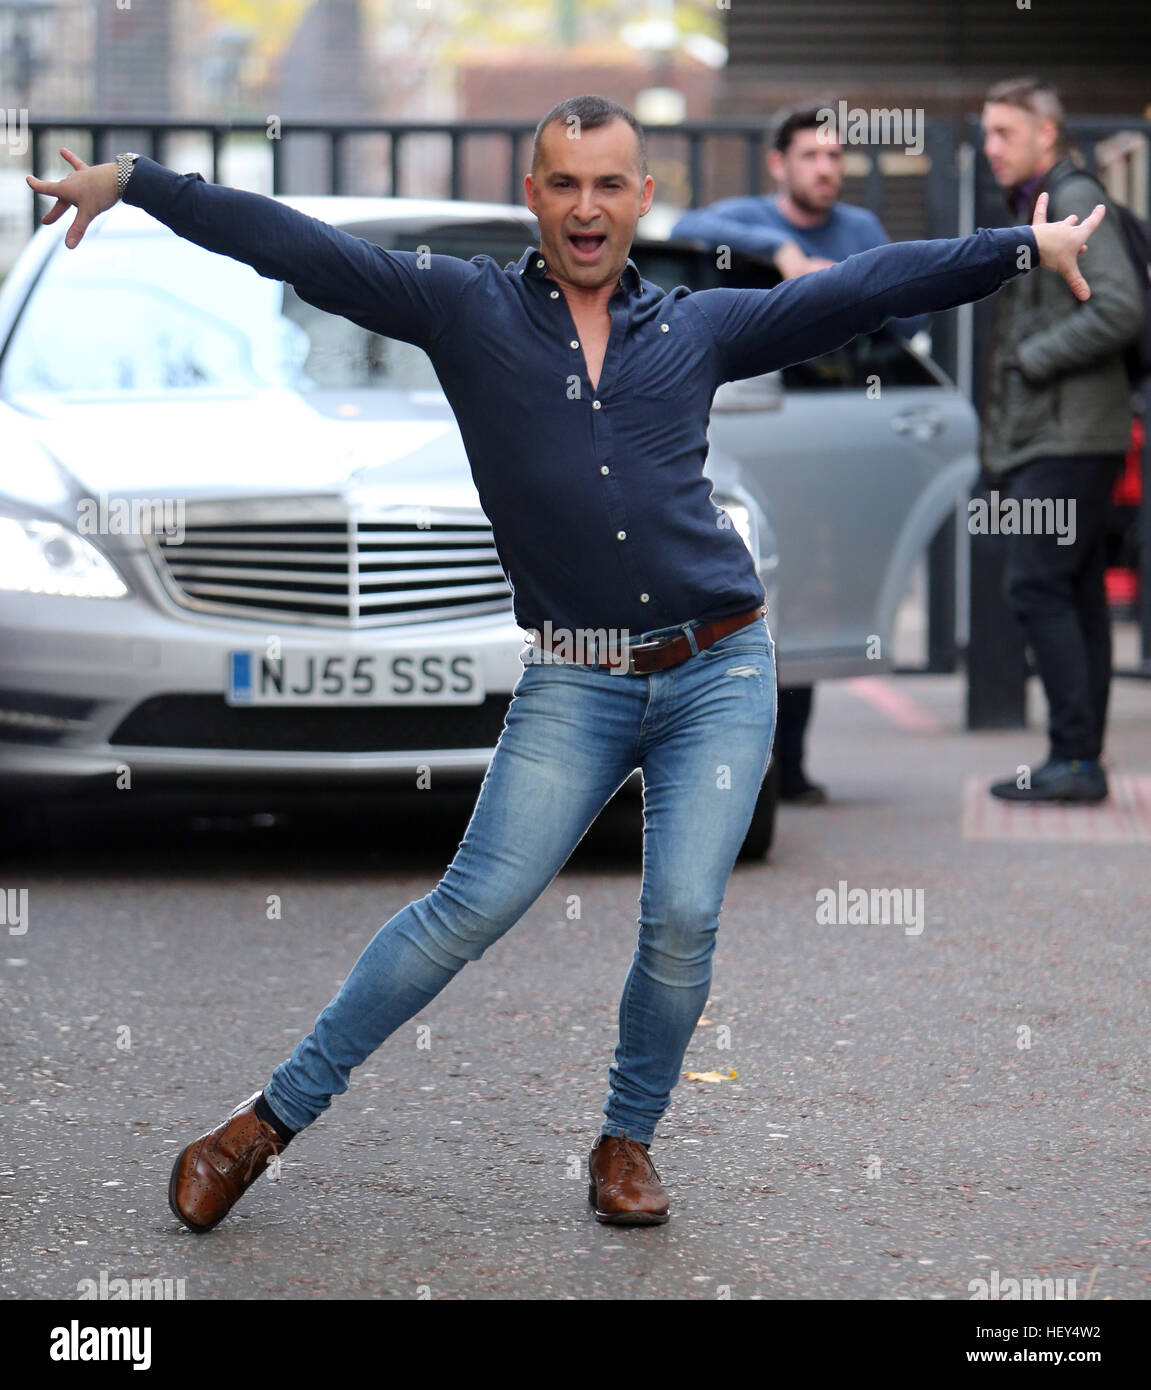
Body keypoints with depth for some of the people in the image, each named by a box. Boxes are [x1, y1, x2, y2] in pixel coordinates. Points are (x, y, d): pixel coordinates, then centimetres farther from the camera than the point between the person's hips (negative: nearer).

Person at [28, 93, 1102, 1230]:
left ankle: (627, 1142, 15)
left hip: (720, 672, 2)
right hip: (574, 682, -2)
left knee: (683, 918, -8)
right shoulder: (467, 308, 5)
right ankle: (272, 1118, 2)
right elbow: (299, 249, 1)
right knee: (475, 903, -9)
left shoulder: (700, 326, 10)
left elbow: (868, 286, 12)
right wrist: (130, 180, -4)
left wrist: (1026, 245, 10)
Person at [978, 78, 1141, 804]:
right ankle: (1081, 762, 9)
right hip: (1044, 436, 10)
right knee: (1076, 594, 8)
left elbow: (1120, 309, -21)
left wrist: (1033, 358, -15)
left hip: (1070, 437, -10)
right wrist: (999, 435, 15)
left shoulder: (1077, 202, -10)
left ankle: (1075, 756, -13)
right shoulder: (1033, 208, 20)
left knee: (1036, 585, -13)